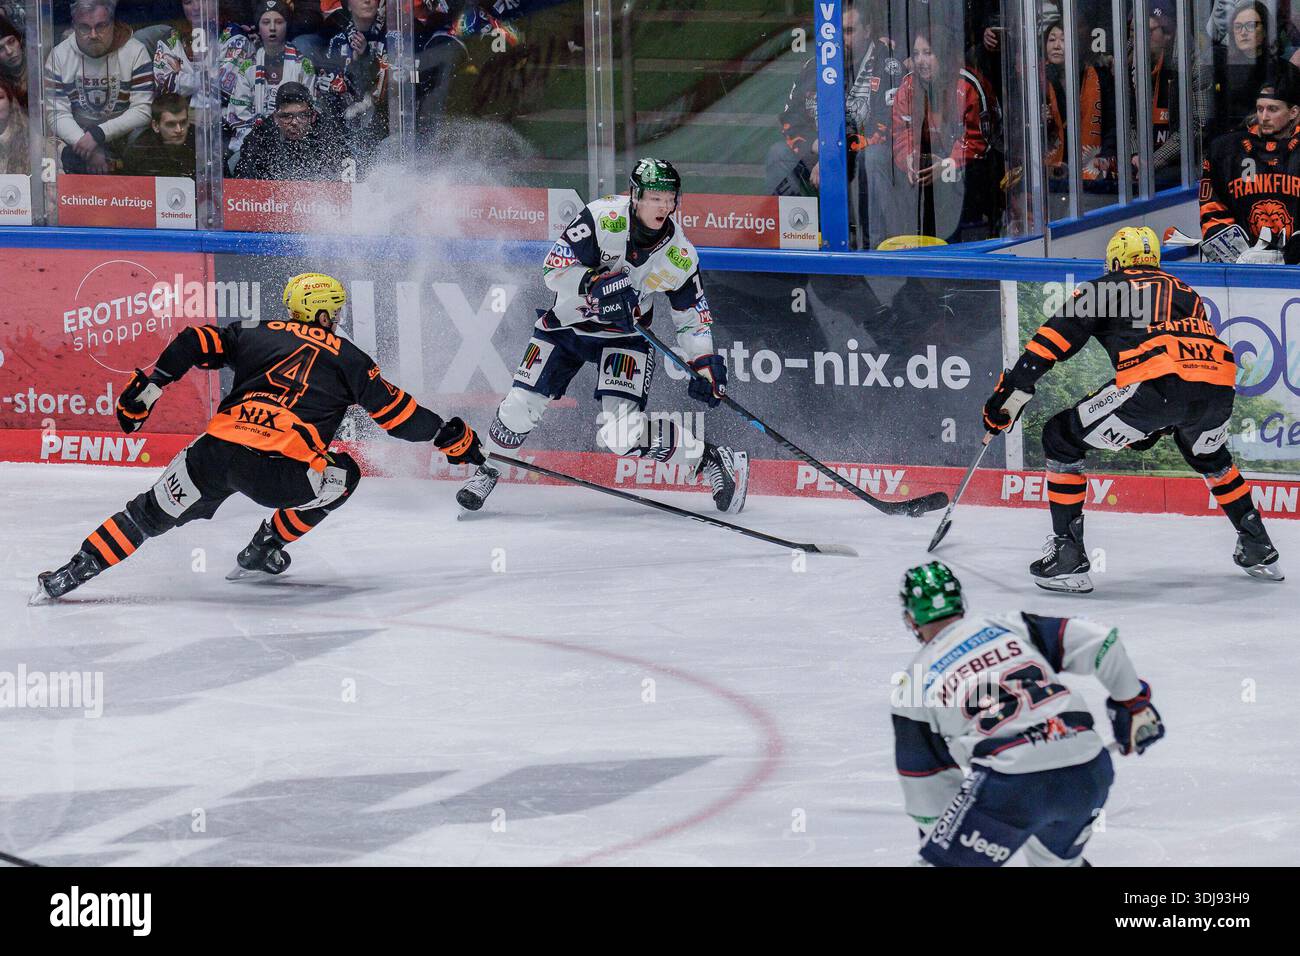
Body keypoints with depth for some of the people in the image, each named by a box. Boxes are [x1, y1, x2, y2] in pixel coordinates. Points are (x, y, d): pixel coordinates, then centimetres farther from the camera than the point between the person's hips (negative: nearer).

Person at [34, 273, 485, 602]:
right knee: (342, 475, 26)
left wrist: (148, 387, 14)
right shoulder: (348, 359, 17)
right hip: (278, 473, -3)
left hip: (216, 452, 3)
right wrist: (452, 436, 30)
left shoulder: (256, 335, 23)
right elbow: (395, 411, 18)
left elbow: (195, 343, 11)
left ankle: (71, 574, 8)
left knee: (151, 513, 19)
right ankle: (262, 550, 25)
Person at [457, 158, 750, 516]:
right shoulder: (603, 218, -22)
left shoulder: (680, 255, -12)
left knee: (624, 434, -19)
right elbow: (554, 269, -22)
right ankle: (488, 471, 25)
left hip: (622, 338, 0)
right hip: (565, 324, 0)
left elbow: (693, 317, 0)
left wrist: (706, 365, -11)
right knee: (520, 410, -5)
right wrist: (595, 283, -38)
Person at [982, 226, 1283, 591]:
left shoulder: (1104, 289, 21)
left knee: (1062, 437, 12)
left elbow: (1052, 341, 11)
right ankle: (1259, 551, 38)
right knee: (1208, 456, 39)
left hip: (1157, 382, -5)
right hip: (1219, 391, 5)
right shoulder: (1186, 294, 35)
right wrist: (1154, 426, 44)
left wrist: (1010, 395, 13)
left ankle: (1068, 555, 5)